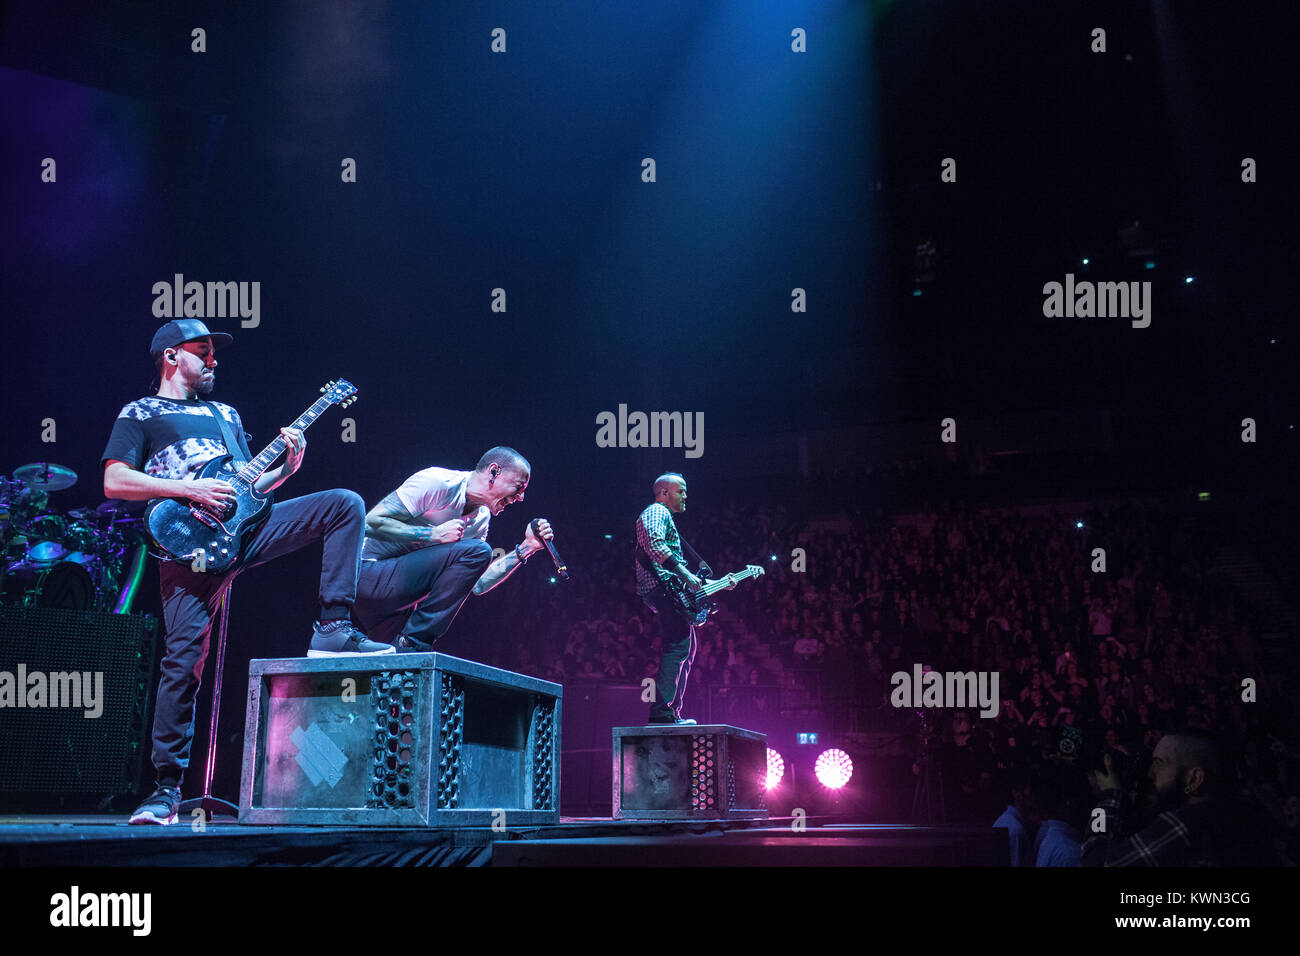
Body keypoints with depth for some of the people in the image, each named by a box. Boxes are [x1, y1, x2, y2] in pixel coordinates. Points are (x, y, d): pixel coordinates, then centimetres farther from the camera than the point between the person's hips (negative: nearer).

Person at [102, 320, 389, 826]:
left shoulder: (226, 415, 29)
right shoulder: (140, 413, 13)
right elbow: (114, 481, -1)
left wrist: (288, 466, 8)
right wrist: (189, 489, -10)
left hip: (245, 525, 5)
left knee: (346, 503, -12)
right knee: (183, 660, -12)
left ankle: (333, 628, -16)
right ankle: (167, 788, -2)